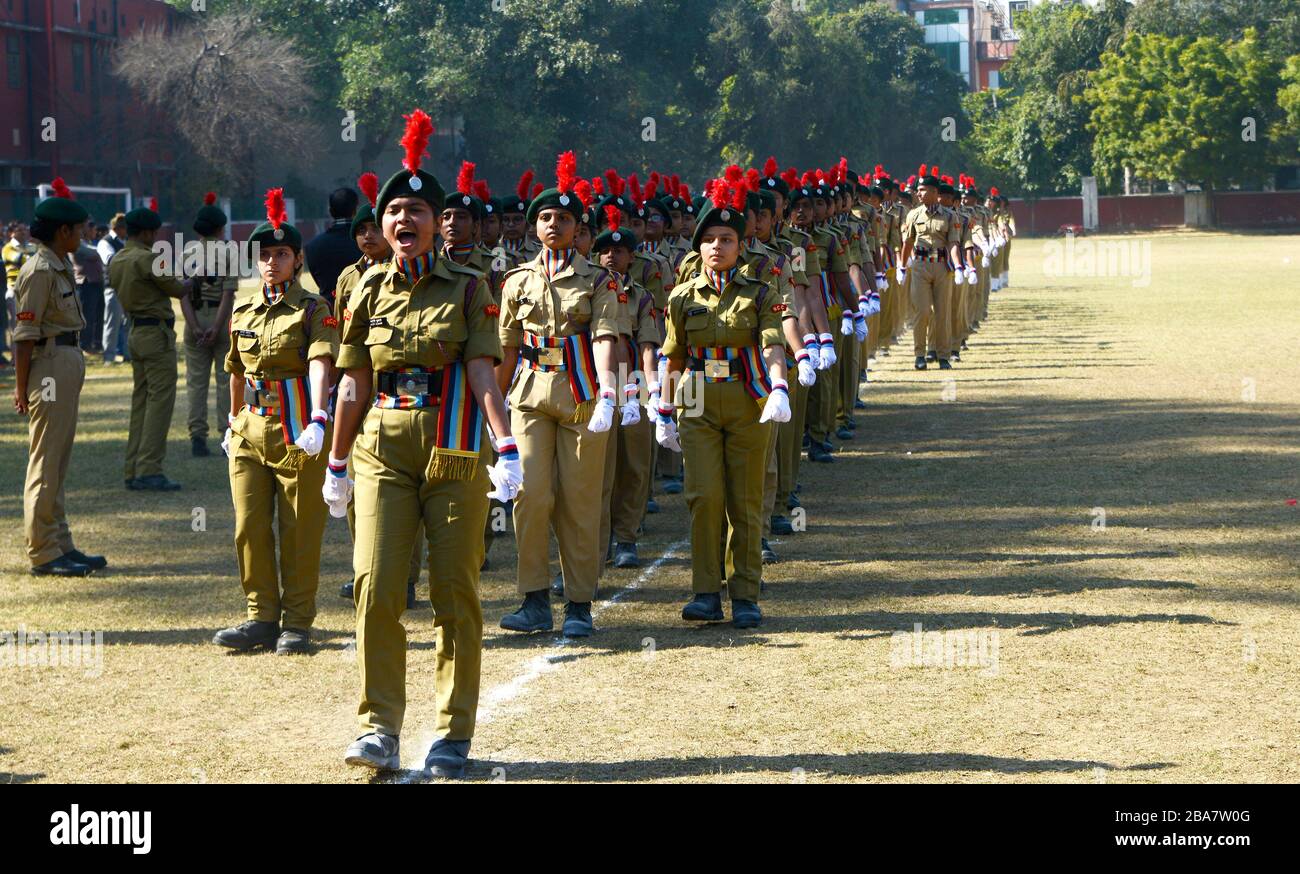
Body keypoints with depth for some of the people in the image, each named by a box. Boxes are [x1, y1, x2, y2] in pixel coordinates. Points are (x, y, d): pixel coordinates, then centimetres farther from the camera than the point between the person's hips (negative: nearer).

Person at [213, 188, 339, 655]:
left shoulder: (313, 310, -7)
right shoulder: (243, 311, 10)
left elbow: (319, 365, -22)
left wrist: (318, 420, -37)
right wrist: (233, 423, 26)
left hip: (298, 434, -5)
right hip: (251, 431, 5)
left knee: (300, 531, 1)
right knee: (250, 527, 4)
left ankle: (297, 623, 9)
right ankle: (262, 617, 14)